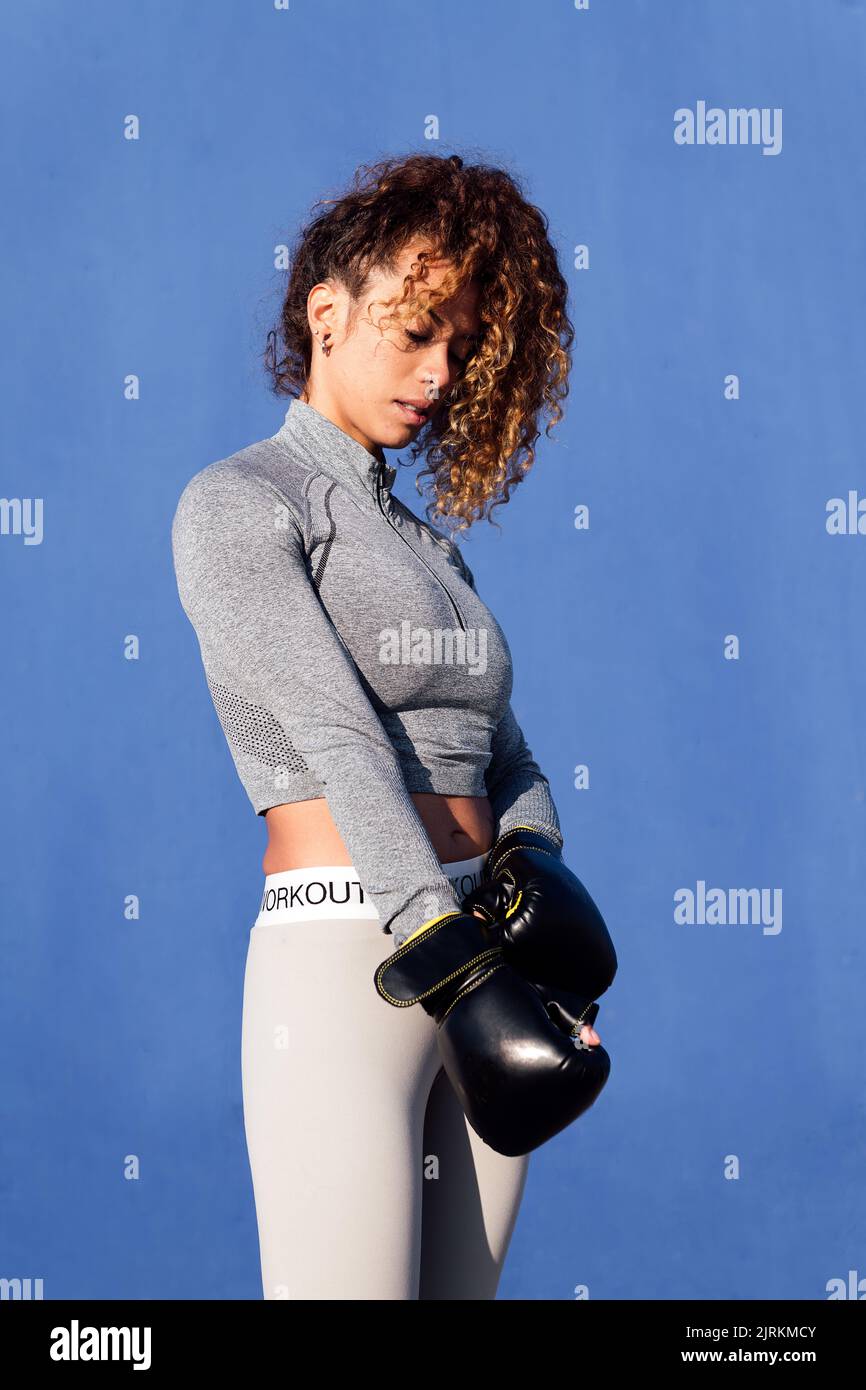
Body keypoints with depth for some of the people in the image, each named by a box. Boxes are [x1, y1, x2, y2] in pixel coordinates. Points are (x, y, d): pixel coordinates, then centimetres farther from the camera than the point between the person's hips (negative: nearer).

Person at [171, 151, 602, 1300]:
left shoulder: (434, 551, 20)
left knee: (460, 1291, 7)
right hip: (344, 959, -7)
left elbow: (510, 769, 15)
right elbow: (340, 745, -15)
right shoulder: (235, 505, -2)